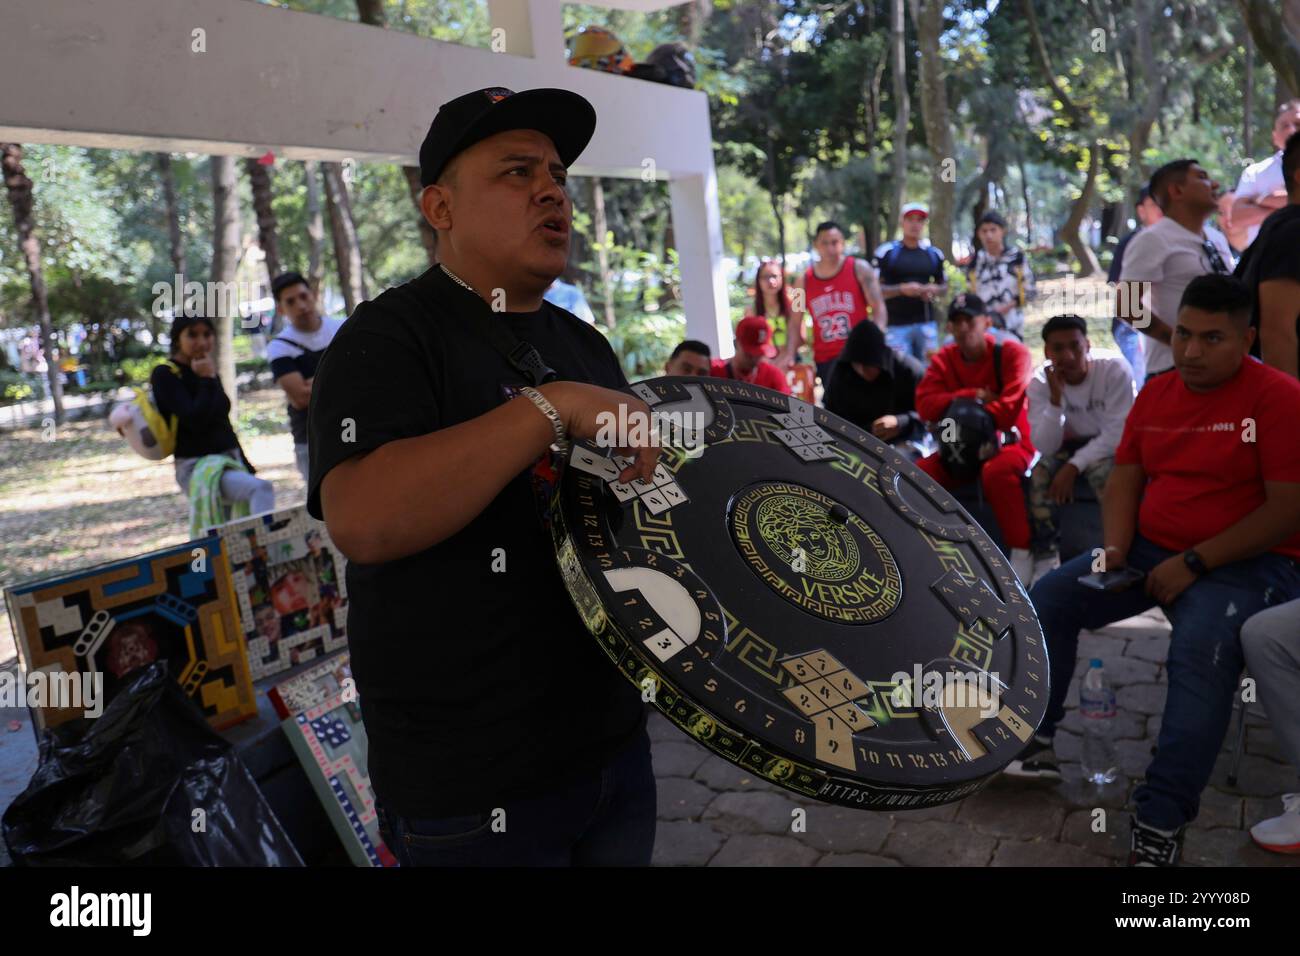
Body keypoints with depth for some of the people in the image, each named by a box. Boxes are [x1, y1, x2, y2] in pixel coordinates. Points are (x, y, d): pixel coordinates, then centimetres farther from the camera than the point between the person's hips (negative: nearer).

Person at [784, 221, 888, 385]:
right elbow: (796, 324, 11)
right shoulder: (804, 281, 9)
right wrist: (790, 355, -3)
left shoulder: (859, 269, 2)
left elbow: (878, 307, -3)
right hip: (823, 359, 3)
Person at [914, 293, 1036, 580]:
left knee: (996, 473, -38)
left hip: (1010, 441, -5)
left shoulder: (1012, 353, -8)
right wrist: (973, 396, -19)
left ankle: (1021, 552, -27)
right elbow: (925, 403, -9)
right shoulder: (943, 359, 5)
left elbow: (1011, 408, -20)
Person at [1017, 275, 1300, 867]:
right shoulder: (1156, 394, 8)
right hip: (1150, 549, 7)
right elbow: (1124, 480, 10)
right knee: (1046, 599, -7)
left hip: (1247, 563, -6)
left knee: (1200, 652, -33)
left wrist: (1193, 563, -19)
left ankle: (1161, 819, -28)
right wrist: (1114, 548, -9)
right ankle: (1033, 741, 1)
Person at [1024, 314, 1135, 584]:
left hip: (1113, 445, -3)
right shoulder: (1040, 382, -15)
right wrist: (1056, 398, -32)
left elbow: (1116, 435, -24)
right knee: (1041, 470, -25)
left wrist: (1073, 466, -30)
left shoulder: (1115, 368, -24)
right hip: (1072, 444, 3)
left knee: (1102, 469, -34)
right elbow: (1045, 448, -21)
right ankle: (1046, 559, -19)